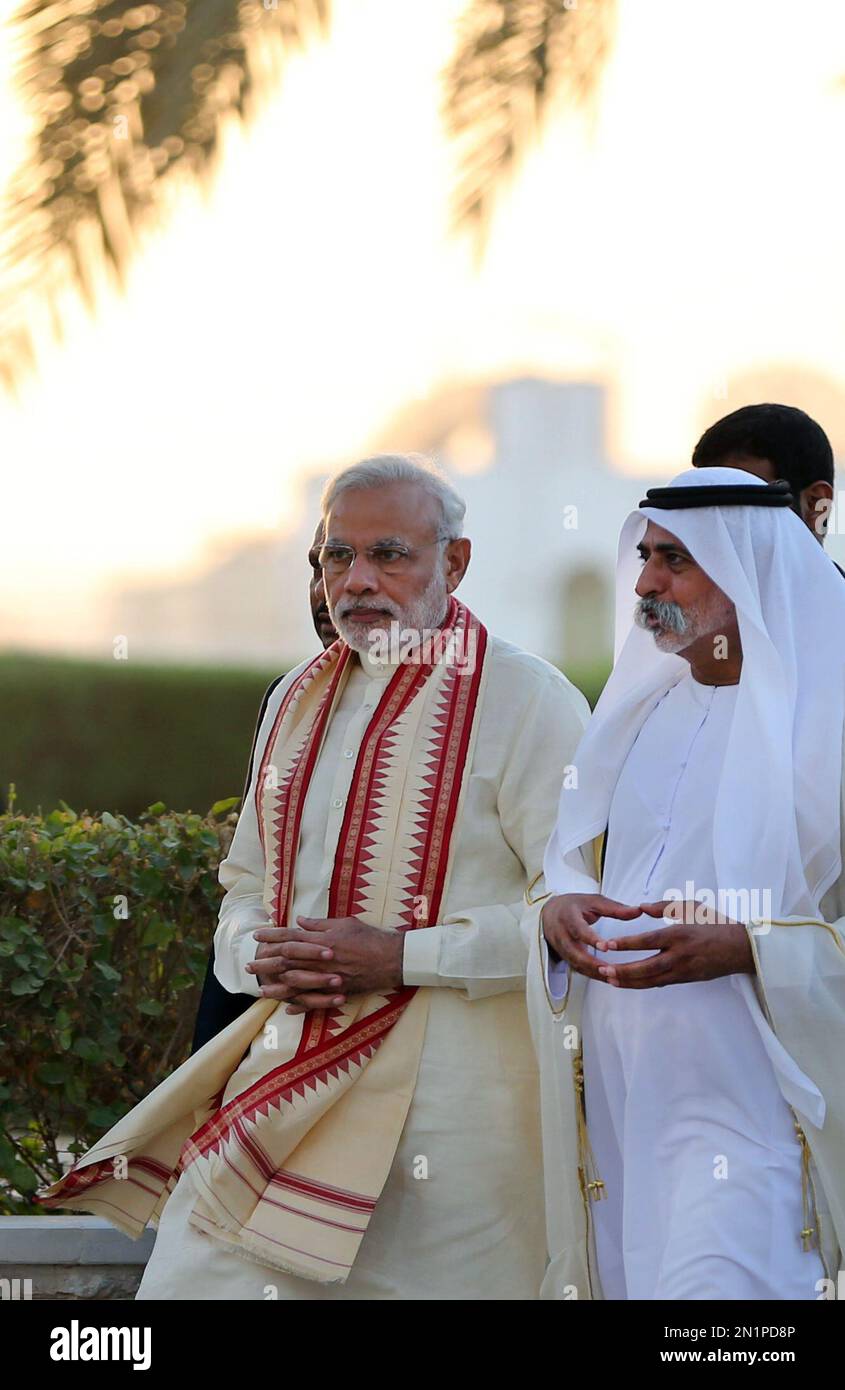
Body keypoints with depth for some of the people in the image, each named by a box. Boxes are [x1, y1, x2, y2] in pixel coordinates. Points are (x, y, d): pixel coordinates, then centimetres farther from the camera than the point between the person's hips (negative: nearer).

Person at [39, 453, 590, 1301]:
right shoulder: (299, 700, 16)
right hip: (291, 1079, 6)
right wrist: (259, 956, -1)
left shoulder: (524, 700, -6)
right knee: (194, 1283, -3)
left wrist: (404, 955, -17)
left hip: (445, 1095, -6)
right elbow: (245, 885, 23)